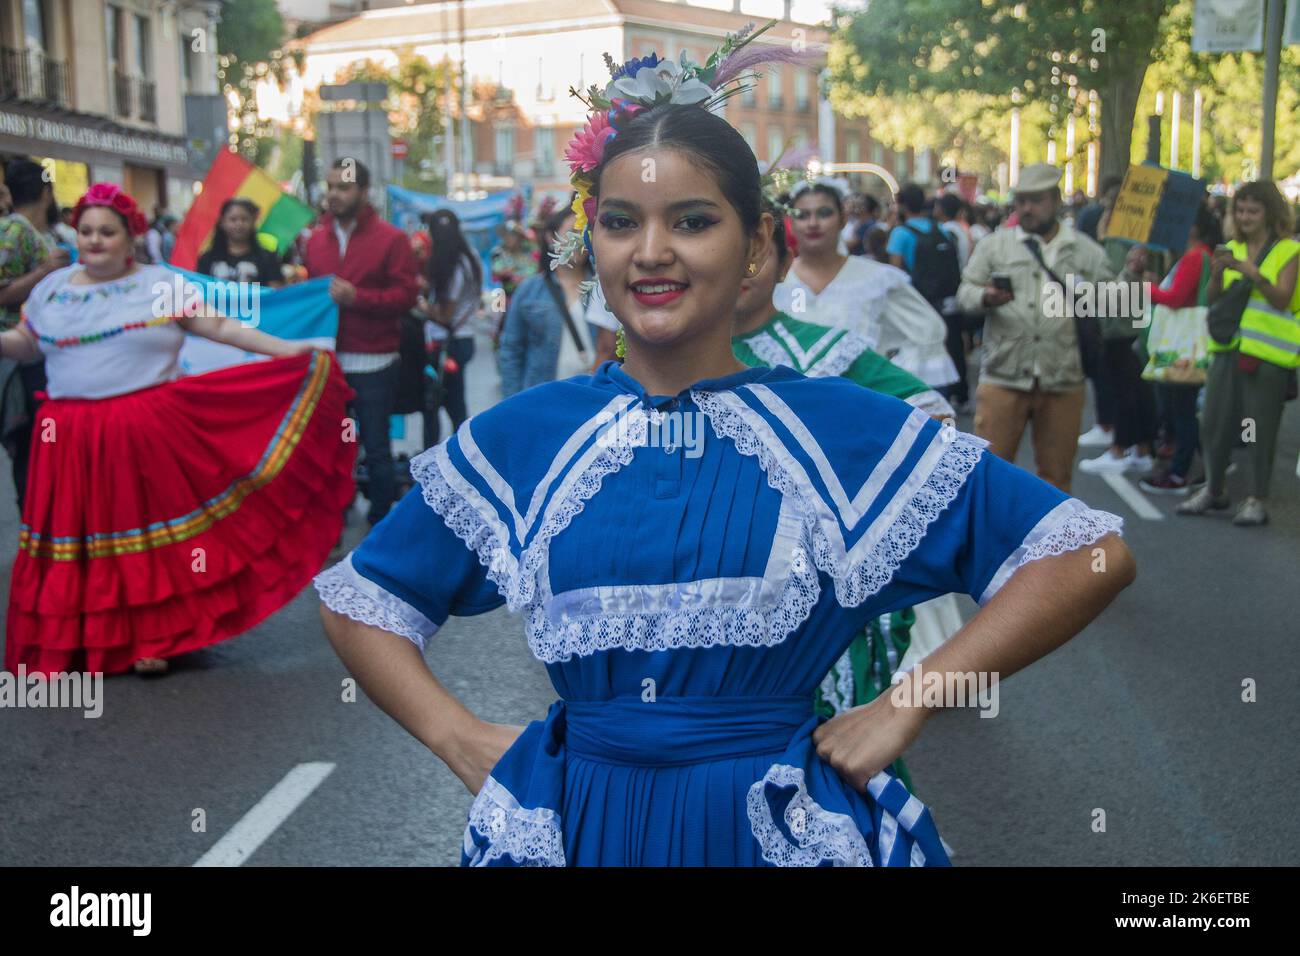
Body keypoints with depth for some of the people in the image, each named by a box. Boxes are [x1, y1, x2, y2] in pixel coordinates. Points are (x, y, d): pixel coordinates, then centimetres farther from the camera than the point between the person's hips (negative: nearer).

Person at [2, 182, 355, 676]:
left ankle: (151, 639, 13)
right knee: (73, 540, 4)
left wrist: (290, 349, -7)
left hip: (148, 434, -2)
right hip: (71, 440, 3)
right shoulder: (52, 287, 11)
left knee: (148, 531, 3)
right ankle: (62, 645, 13)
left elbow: (220, 327, 0)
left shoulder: (161, 284, 2)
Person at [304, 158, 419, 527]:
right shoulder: (317, 238, 10)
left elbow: (406, 295, -11)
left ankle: (381, 524, 16)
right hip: (326, 360, 4)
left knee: (376, 450, 3)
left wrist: (356, 297, -19)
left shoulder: (391, 239, -4)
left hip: (373, 363, -4)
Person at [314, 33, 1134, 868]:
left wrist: (905, 706, -12)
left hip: (784, 827, -1)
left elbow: (1091, 556, -7)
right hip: (574, 825, 2)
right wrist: (458, 738, -4)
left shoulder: (847, 431, -6)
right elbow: (360, 601, 10)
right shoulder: (522, 439, 0)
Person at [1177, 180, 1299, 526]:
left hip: (1267, 354, -5)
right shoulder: (1232, 249, 13)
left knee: (1259, 428, -2)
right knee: (1214, 422, 7)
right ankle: (1214, 489, 24)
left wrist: (1254, 274, -25)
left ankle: (1256, 500, 7)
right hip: (1229, 348, 5)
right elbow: (1213, 299, 7)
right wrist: (1217, 274, -12)